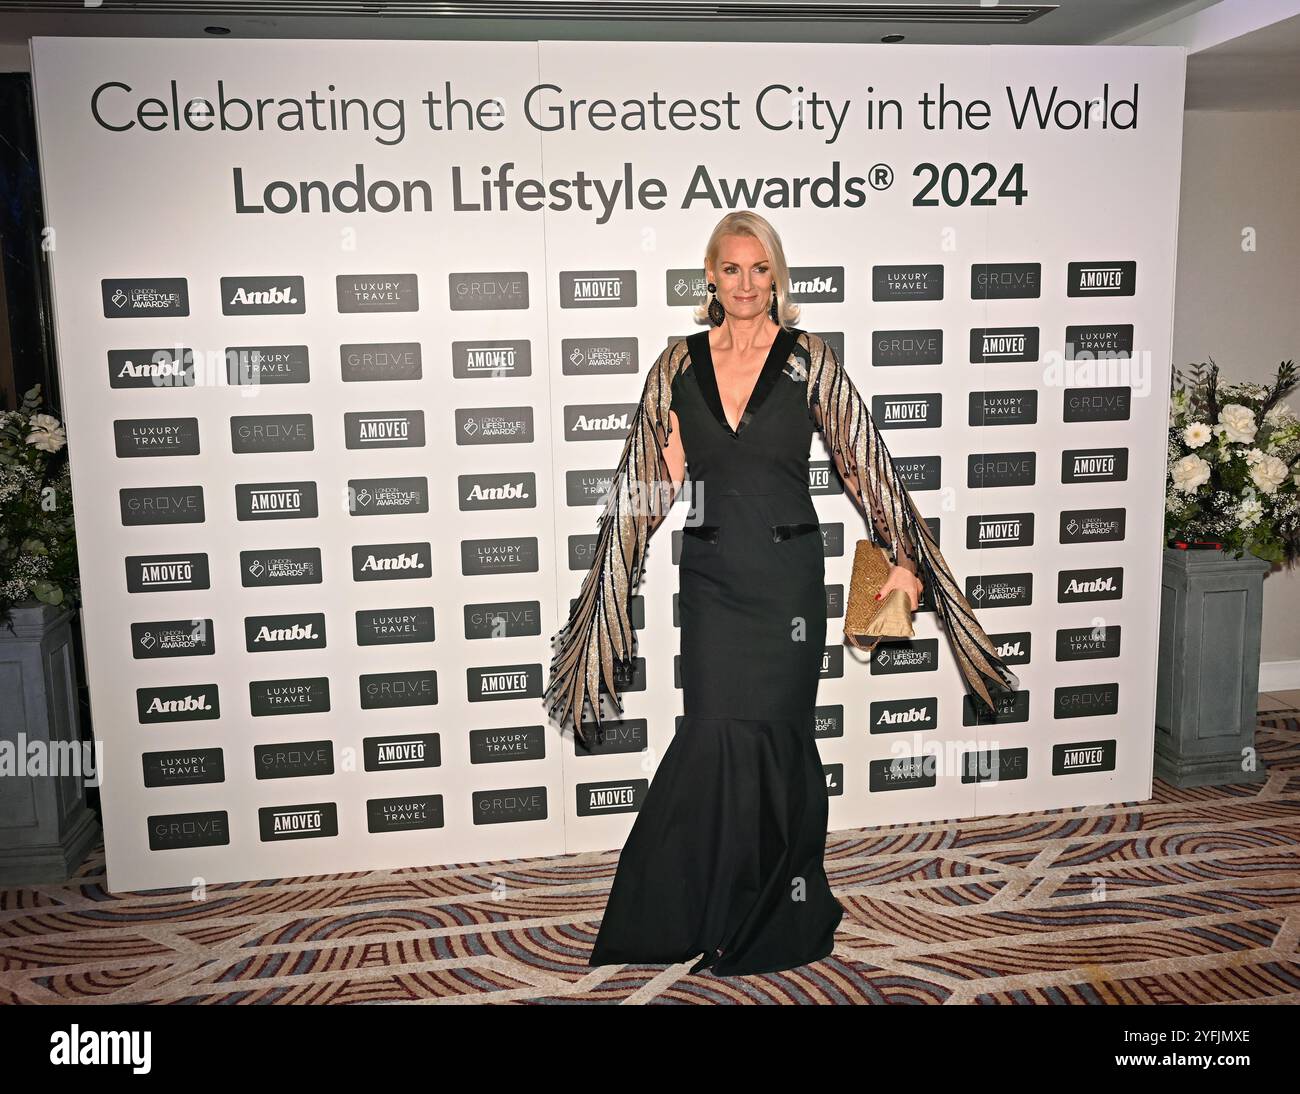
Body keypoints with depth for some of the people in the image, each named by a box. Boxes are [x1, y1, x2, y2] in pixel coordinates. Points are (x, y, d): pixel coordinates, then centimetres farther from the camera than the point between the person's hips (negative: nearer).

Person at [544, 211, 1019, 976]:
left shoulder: (809, 359, -1)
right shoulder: (680, 364, 5)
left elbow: (862, 460, 0)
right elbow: (660, 480, 8)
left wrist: (904, 557, -2)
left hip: (786, 573, -1)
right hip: (712, 575, 2)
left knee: (777, 732, 3)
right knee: (720, 731, -1)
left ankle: (782, 916, 23)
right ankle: (709, 908, 19)